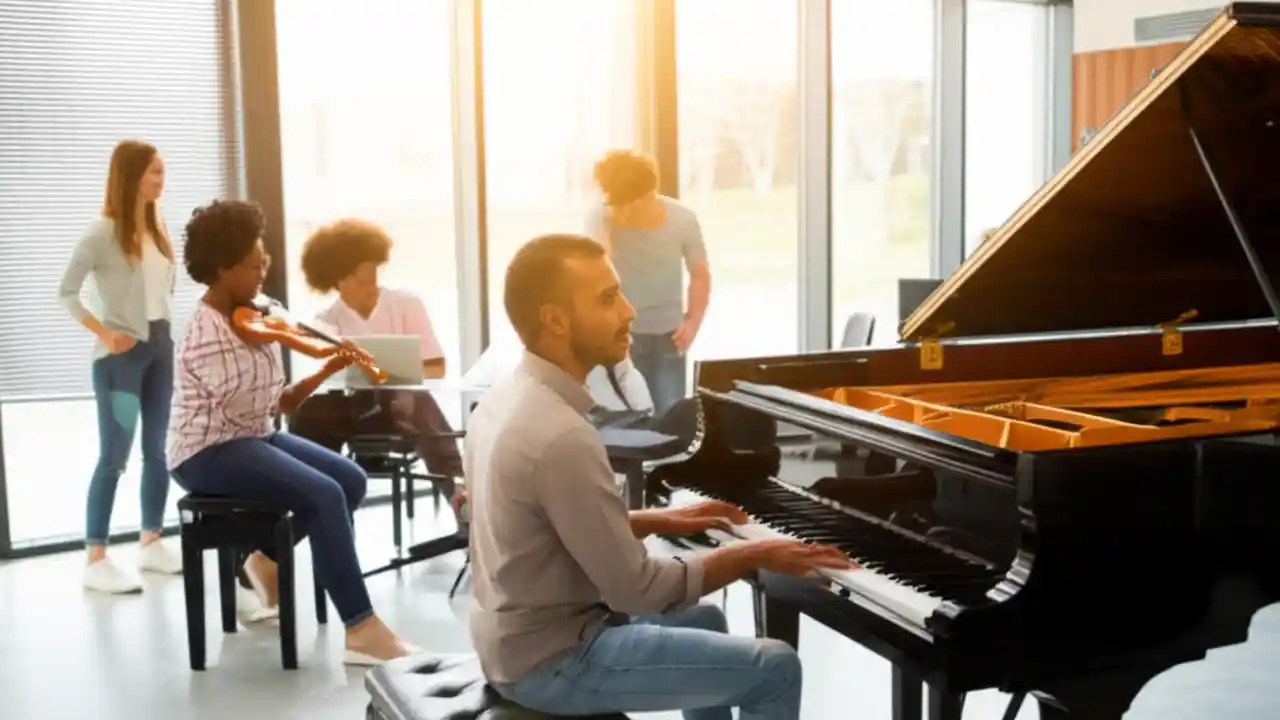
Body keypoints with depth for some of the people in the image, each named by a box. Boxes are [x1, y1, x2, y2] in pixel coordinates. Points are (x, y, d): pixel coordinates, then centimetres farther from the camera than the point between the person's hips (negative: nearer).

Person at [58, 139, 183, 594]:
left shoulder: (157, 230, 9)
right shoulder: (103, 232, -10)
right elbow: (66, 292, -10)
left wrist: (164, 332, 4)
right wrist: (105, 334, -18)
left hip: (161, 347, 7)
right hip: (121, 355, -7)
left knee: (159, 450, 11)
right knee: (114, 456, -6)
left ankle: (151, 543, 22)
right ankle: (96, 560, -1)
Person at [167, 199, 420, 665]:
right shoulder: (206, 330, -18)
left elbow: (276, 405, 8)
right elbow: (240, 405, -26)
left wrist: (324, 373, -4)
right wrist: (271, 345, -18)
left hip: (256, 437, 9)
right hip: (209, 452, -9)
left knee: (352, 480, -3)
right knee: (325, 495, -26)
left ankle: (268, 556, 14)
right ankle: (362, 629, -24)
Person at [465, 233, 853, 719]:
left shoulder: (506, 397, 2)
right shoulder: (561, 438, -29)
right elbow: (634, 589, -24)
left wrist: (661, 520, 10)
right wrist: (753, 555, -13)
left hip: (518, 633, 10)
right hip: (553, 660, -10)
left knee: (704, 620, 28)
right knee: (776, 668, -4)